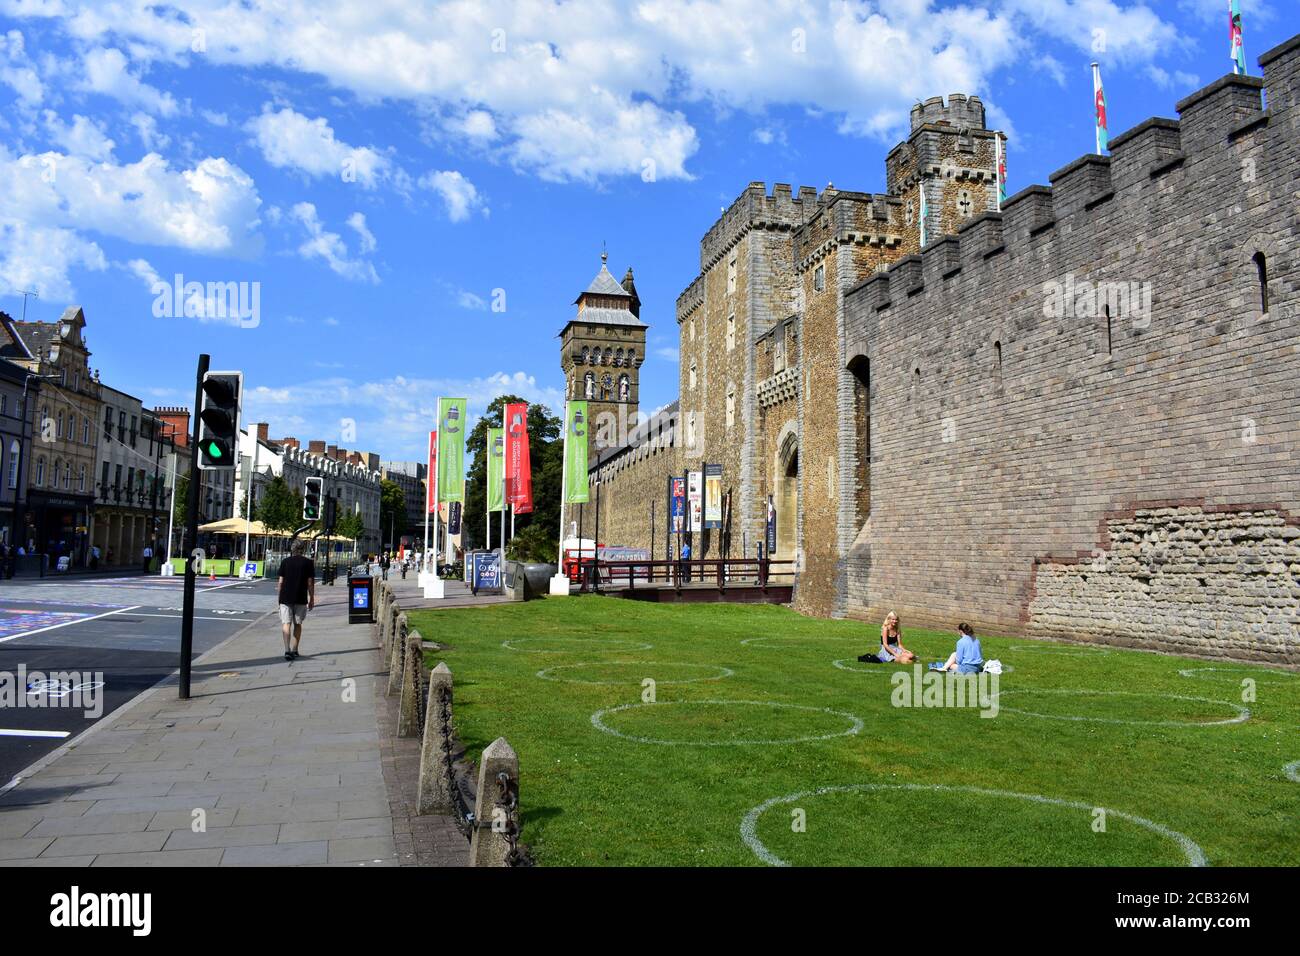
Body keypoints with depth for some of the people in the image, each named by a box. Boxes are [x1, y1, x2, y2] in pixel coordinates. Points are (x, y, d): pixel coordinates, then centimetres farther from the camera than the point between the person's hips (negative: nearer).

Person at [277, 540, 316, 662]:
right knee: (298, 624, 12)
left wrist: (280, 597, 14)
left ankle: (287, 650, -17)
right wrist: (312, 599, 7)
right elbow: (310, 583, -1)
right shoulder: (308, 563, -1)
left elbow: (281, 581, 4)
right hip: (301, 599, 0)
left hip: (286, 597, 0)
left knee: (286, 623, -1)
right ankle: (294, 650, 17)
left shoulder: (286, 561, 3)